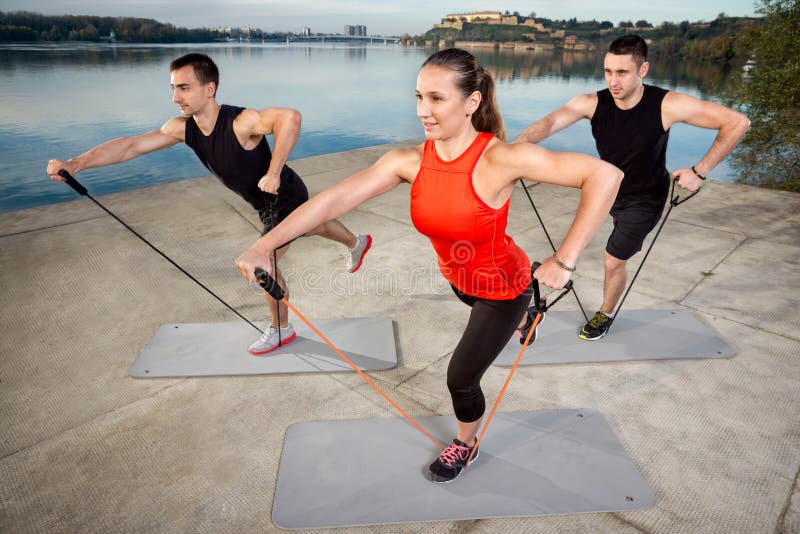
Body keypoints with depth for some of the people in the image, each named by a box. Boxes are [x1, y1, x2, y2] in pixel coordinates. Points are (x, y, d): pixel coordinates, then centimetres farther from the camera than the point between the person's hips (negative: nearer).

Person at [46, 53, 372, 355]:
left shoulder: (241, 122, -35)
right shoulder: (182, 128, -13)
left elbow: (290, 117, -51)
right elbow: (130, 145, -16)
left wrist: (273, 172, -48)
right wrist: (76, 164, -26)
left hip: (287, 196, -8)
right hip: (265, 203, 8)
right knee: (309, 226, 30)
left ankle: (281, 330, 17)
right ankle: (357, 243, 60)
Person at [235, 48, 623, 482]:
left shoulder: (500, 158, -35)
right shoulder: (409, 162, -21)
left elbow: (605, 175, -36)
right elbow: (335, 198, -28)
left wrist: (563, 261, -37)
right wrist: (265, 244, -37)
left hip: (503, 287, -5)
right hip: (459, 280, 6)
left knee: (460, 379, 3)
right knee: (484, 317, 37)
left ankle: (464, 445, 38)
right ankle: (521, 321, 77)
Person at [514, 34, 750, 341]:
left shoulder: (667, 105, -29)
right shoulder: (592, 104, -23)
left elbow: (737, 123, -20)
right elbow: (549, 123, -40)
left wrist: (700, 172, -23)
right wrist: (517, 144, -60)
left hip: (644, 199, -4)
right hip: (608, 186, 4)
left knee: (614, 261, 0)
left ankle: (605, 315, 25)